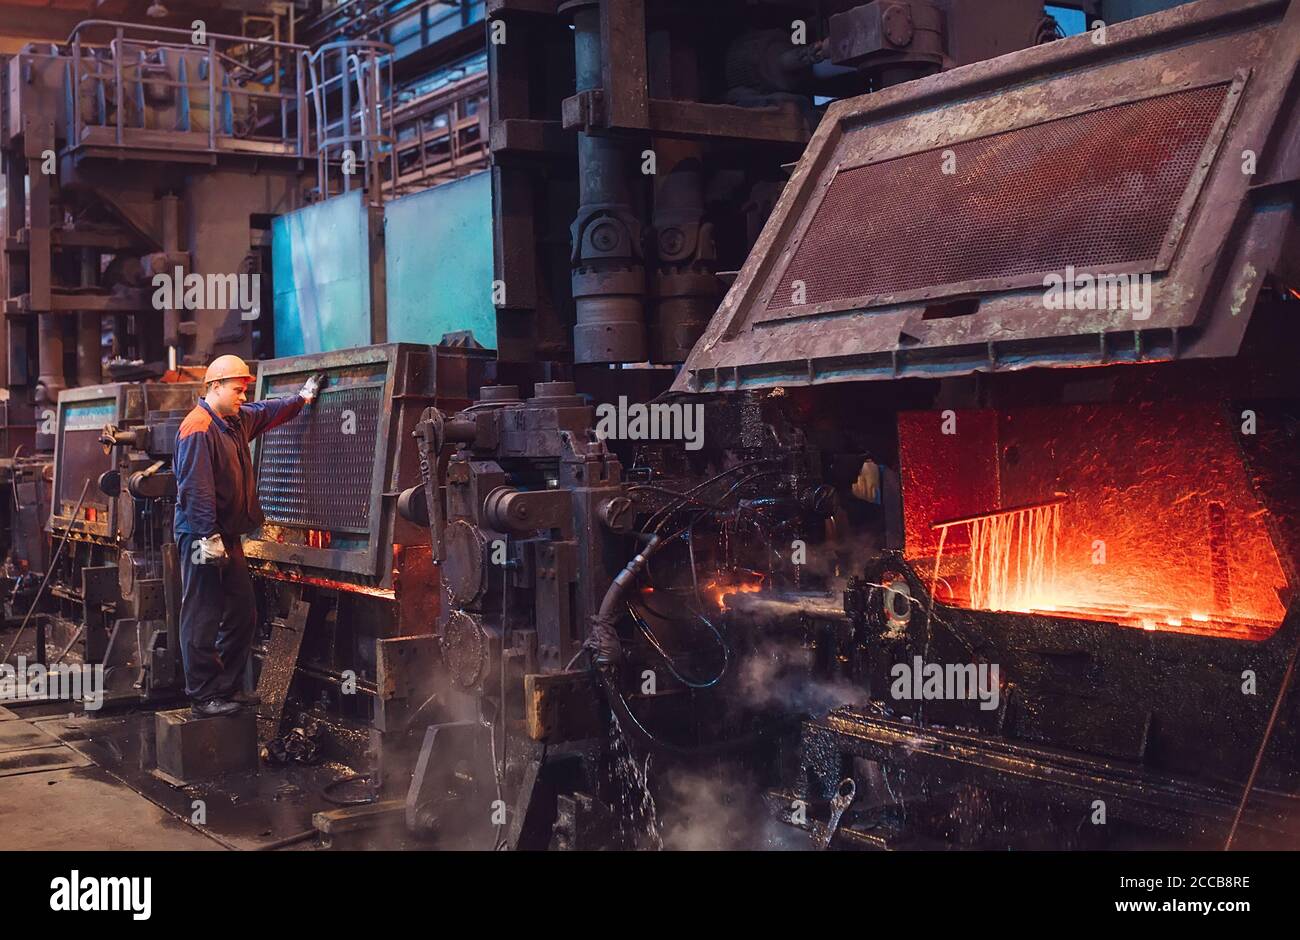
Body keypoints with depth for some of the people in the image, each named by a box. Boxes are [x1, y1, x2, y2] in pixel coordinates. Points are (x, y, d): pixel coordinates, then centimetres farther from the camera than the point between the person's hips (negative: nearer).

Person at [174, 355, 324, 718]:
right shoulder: (198, 429, -16)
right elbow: (195, 488, -23)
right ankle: (204, 698, 0)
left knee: (243, 613, 13)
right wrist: (208, 536, -25)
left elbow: (267, 413, 35)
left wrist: (303, 398, 38)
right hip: (203, 538, -10)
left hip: (228, 536, 10)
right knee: (202, 619, -4)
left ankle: (229, 688, 23)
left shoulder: (237, 421, 13)